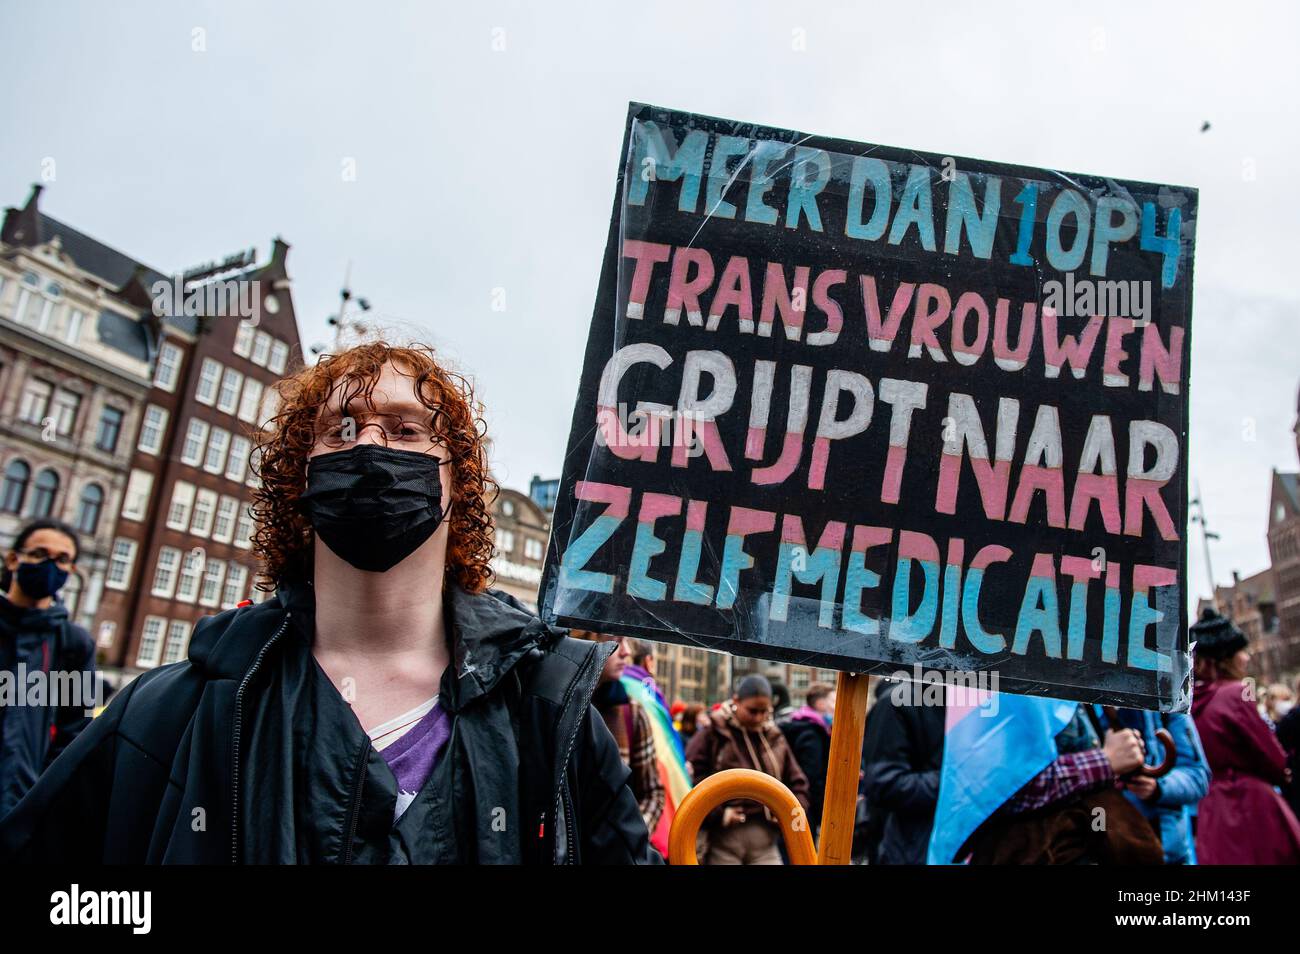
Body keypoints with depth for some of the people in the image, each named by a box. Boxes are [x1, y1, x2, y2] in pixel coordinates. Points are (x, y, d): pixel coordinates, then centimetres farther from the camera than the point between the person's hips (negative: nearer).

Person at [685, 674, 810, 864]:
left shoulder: (775, 737, 10)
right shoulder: (712, 734, -6)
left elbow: (797, 781, 17)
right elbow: (691, 778, -13)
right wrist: (717, 813, -17)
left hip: (765, 841, 4)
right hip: (725, 839, -4)